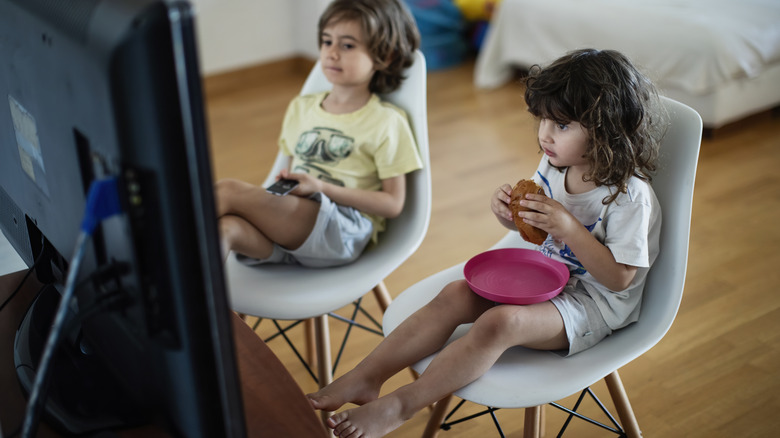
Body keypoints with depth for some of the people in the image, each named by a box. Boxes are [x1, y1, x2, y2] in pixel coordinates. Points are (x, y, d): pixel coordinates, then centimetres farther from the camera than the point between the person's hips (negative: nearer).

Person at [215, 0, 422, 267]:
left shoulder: (386, 122, 5)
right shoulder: (300, 108, 24)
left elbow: (392, 204, 1)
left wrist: (322, 187, -9)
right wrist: (287, 182, 3)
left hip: (343, 230, -5)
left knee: (228, 191, -26)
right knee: (227, 227, -33)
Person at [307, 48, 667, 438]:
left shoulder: (631, 196, -22)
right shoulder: (554, 165, 0)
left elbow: (619, 278, -22)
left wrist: (569, 227, -32)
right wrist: (508, 212, -11)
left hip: (592, 302, -7)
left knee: (500, 322, -32)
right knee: (455, 295, -14)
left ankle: (400, 405, -27)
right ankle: (364, 378, -16)